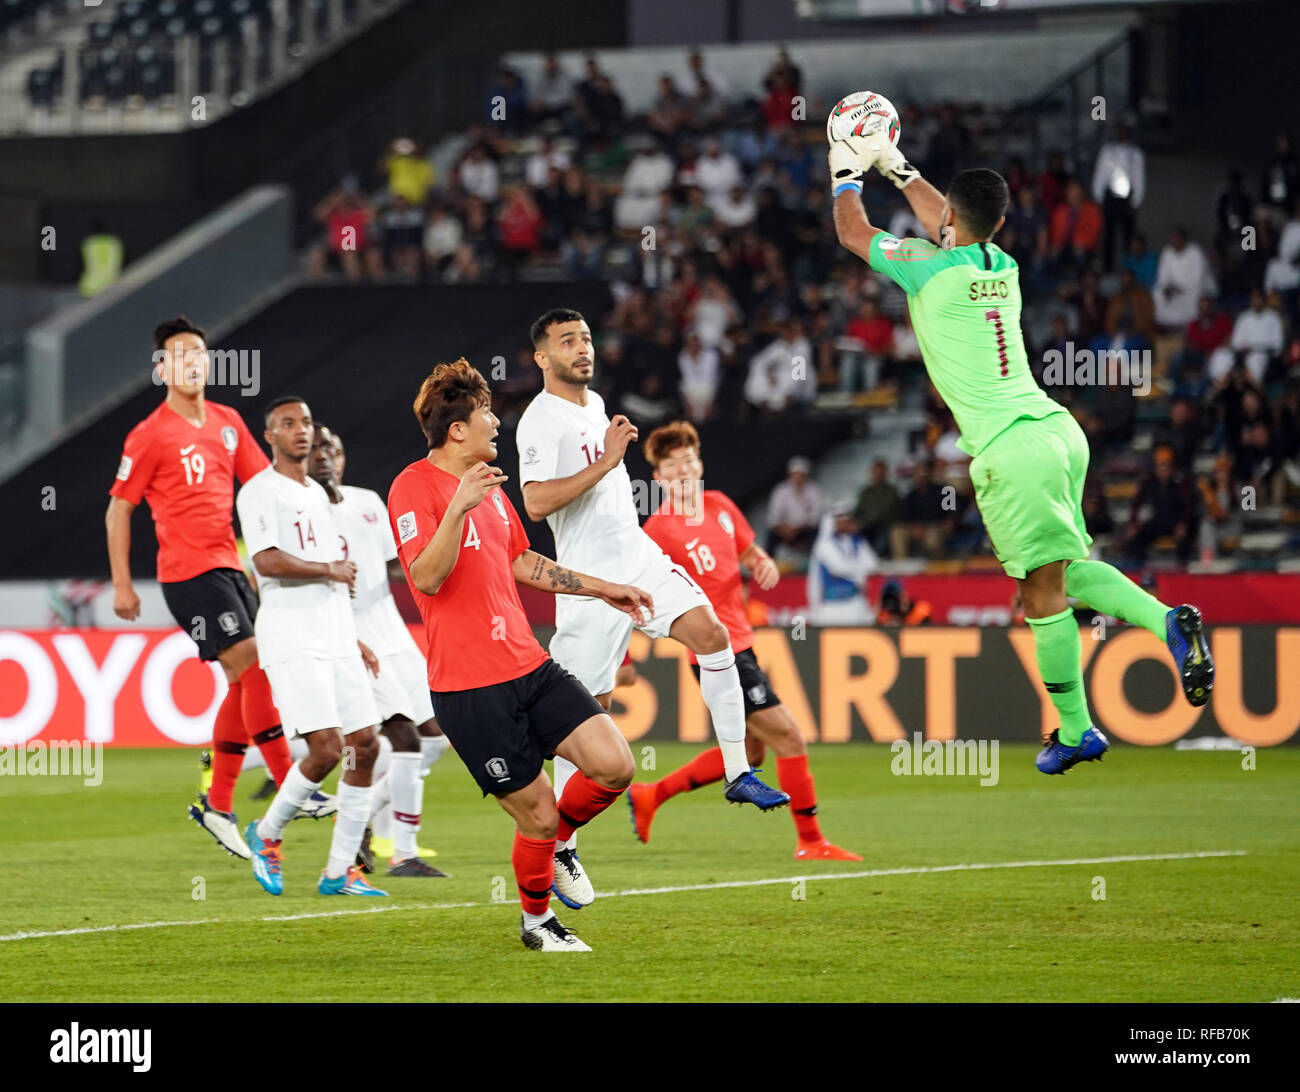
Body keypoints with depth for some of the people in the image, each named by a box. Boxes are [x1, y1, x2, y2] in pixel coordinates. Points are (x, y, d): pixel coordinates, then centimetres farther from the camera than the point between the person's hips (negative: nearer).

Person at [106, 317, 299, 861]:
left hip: (228, 567, 8)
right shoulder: (150, 436, -8)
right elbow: (118, 509, -3)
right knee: (252, 669, -14)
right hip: (189, 572, -8)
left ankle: (217, 804, 17)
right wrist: (122, 585, -3)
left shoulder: (227, 422, 11)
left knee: (243, 684, 9)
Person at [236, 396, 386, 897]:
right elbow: (268, 560, -20)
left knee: (365, 743, 1)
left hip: (336, 639, 8)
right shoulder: (260, 492, -5)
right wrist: (330, 570, -9)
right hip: (291, 640, -8)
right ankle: (266, 834, 8)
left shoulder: (317, 494, 21)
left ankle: (339, 870, 7)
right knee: (326, 748, -16)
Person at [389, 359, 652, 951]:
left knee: (614, 766, -7)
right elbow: (427, 578, -22)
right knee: (536, 813, -3)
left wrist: (602, 589, 31)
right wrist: (459, 508, -34)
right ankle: (536, 920, 22)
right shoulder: (414, 487, -10)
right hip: (468, 688, -8)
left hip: (529, 666, 8)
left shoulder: (488, 483, 18)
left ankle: (558, 844, 22)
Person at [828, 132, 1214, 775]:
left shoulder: (929, 270, -7)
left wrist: (847, 176, 28)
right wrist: (898, 169, 45)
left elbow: (853, 233, 11)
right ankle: (1168, 622, 0)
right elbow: (949, 228, 36)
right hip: (1059, 428, 7)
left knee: (1044, 589, -1)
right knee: (1061, 571, 19)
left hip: (1011, 449, -7)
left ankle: (1075, 732, 4)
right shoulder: (1004, 267, 13)